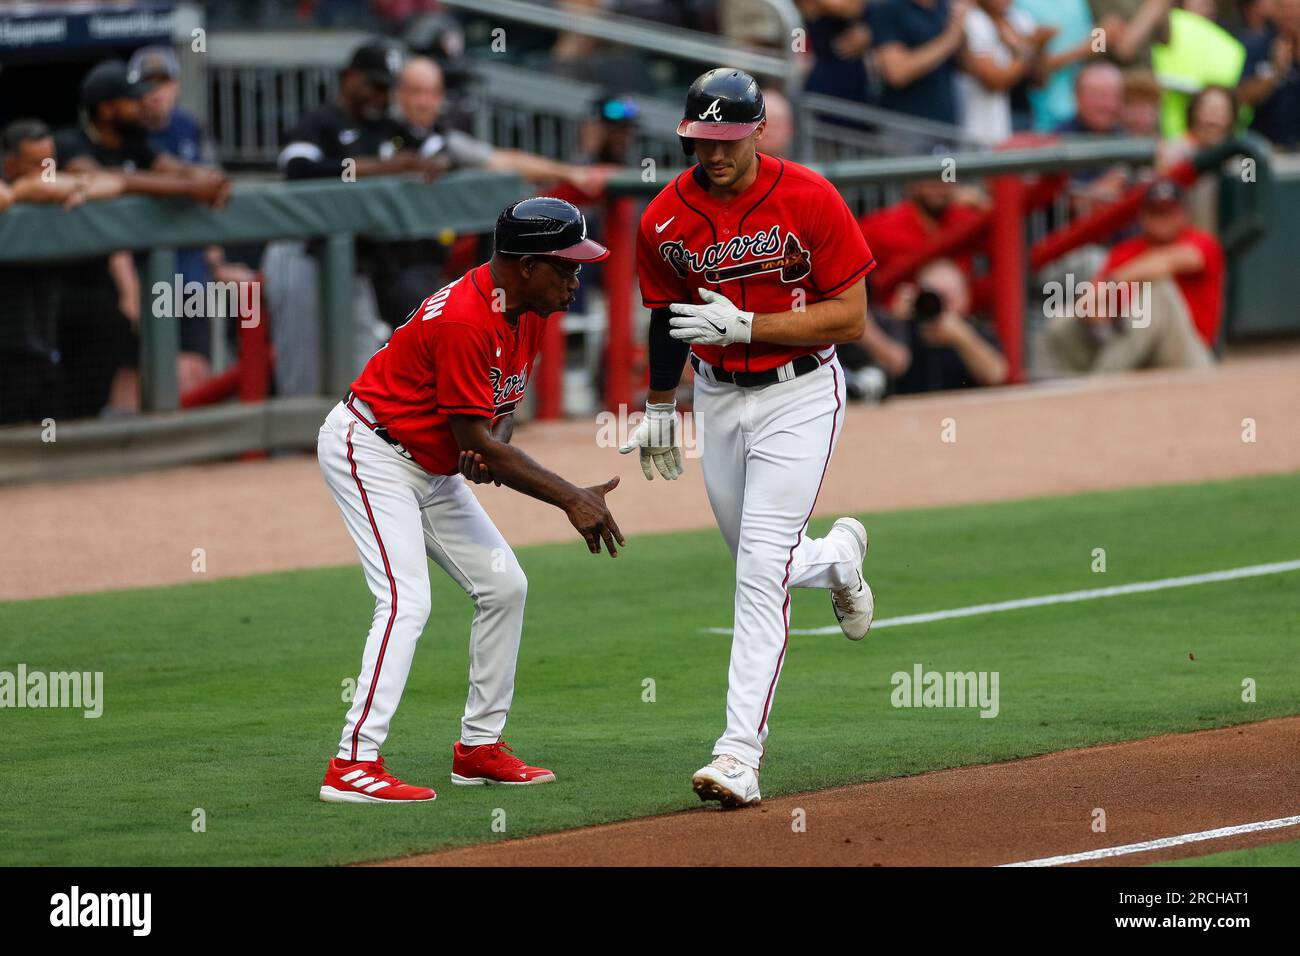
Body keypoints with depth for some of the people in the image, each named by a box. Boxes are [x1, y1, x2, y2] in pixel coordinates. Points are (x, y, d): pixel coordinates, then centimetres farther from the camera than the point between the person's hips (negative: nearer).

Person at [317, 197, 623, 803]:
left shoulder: (531, 311, 0)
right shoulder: (463, 321, -30)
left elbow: (502, 407, 11)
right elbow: (477, 441, -28)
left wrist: (493, 446, -14)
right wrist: (572, 499, -26)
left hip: (431, 467, 10)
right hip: (369, 451, -10)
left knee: (503, 586, 8)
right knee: (406, 600, -21)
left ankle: (479, 747, 15)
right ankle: (354, 764, -24)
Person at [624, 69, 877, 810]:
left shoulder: (809, 200, -17)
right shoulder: (666, 218, -5)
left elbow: (851, 317, -15)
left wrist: (745, 326, -23)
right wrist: (661, 409, 19)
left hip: (799, 394, -5)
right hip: (718, 400, 5)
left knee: (763, 566, -16)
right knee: (761, 565, 16)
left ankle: (741, 754, -18)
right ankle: (839, 558, 54)